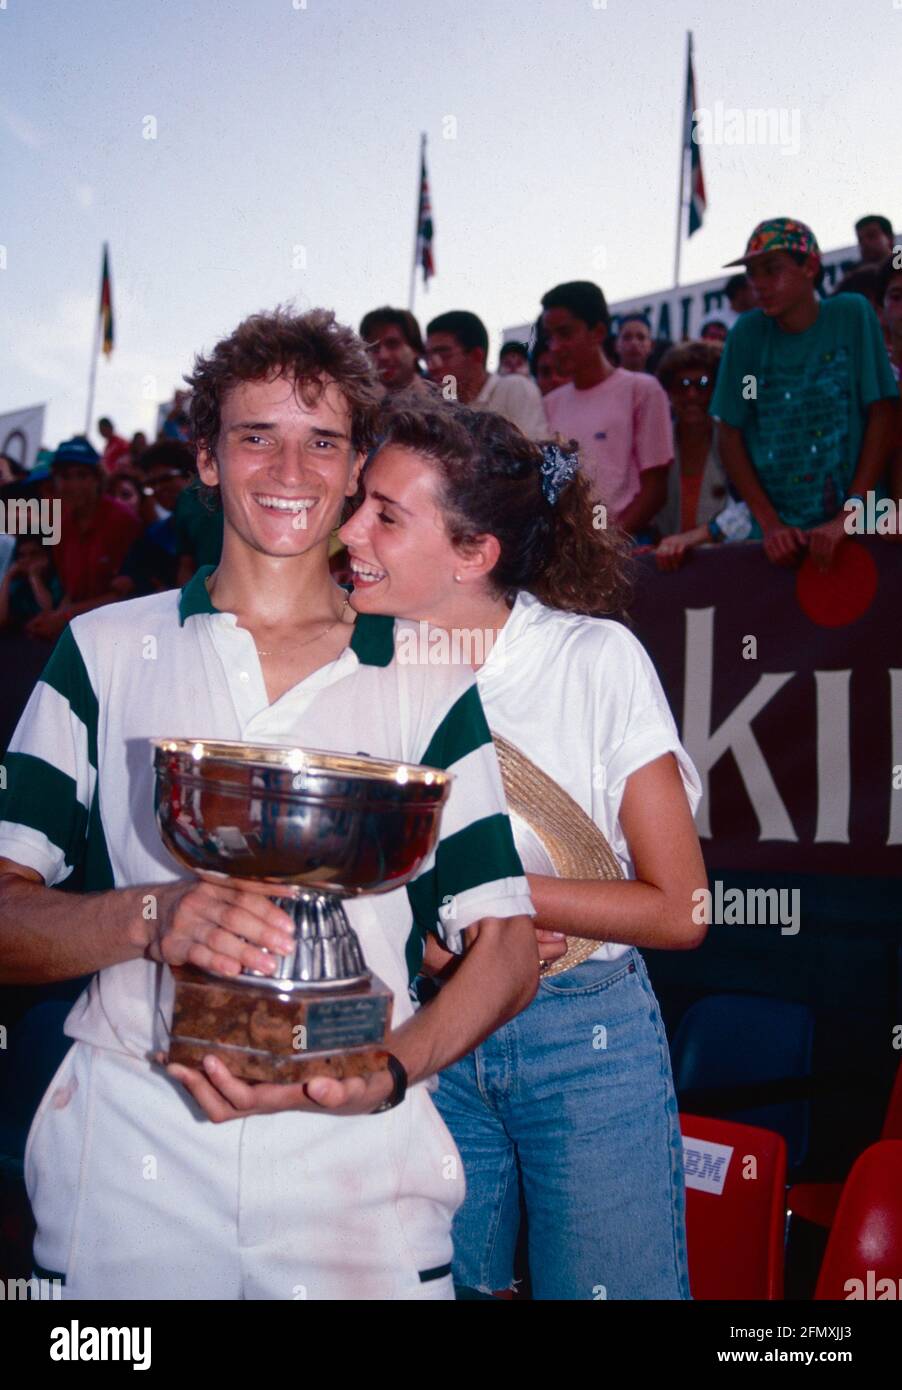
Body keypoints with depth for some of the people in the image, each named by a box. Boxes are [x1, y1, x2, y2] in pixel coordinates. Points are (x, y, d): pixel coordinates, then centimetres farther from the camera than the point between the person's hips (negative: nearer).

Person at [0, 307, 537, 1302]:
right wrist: (153, 916, -21)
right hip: (129, 1156, 0)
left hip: (357, 1154, 1)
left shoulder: (428, 683, 6)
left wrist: (388, 1070, -16)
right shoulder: (104, 653, 5)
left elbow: (507, 949, 2)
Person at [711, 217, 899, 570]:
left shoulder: (852, 314, -1)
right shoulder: (748, 332, 1)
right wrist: (770, 525, -7)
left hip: (856, 527, -1)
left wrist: (848, 518, -11)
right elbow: (729, 435, 2)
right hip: (777, 536, 1)